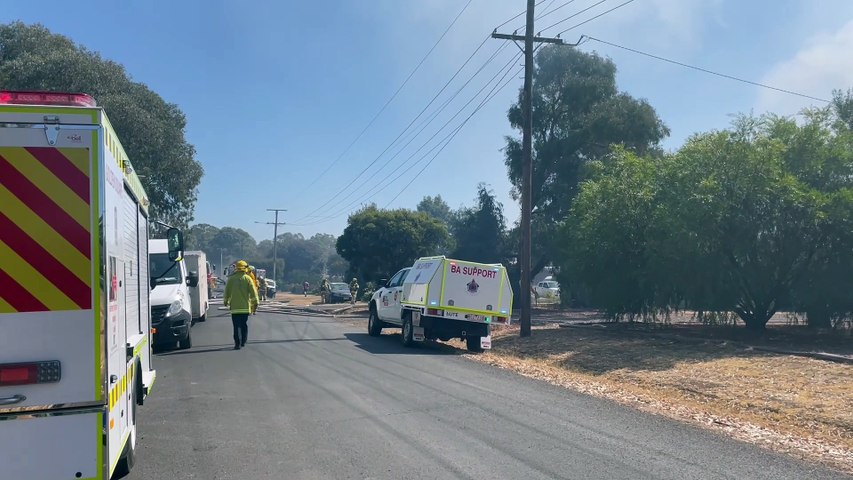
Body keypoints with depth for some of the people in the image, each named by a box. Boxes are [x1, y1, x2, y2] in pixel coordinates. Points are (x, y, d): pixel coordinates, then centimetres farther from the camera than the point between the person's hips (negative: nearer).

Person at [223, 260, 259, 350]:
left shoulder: (231, 279, -1)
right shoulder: (247, 278, -2)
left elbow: (227, 292, 6)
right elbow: (253, 292, -5)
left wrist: (225, 301, 22)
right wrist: (255, 303, 2)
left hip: (235, 306, -1)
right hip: (245, 306, 1)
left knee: (237, 326, -1)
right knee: (244, 325, 14)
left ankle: (237, 343, -7)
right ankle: (243, 342, 19)